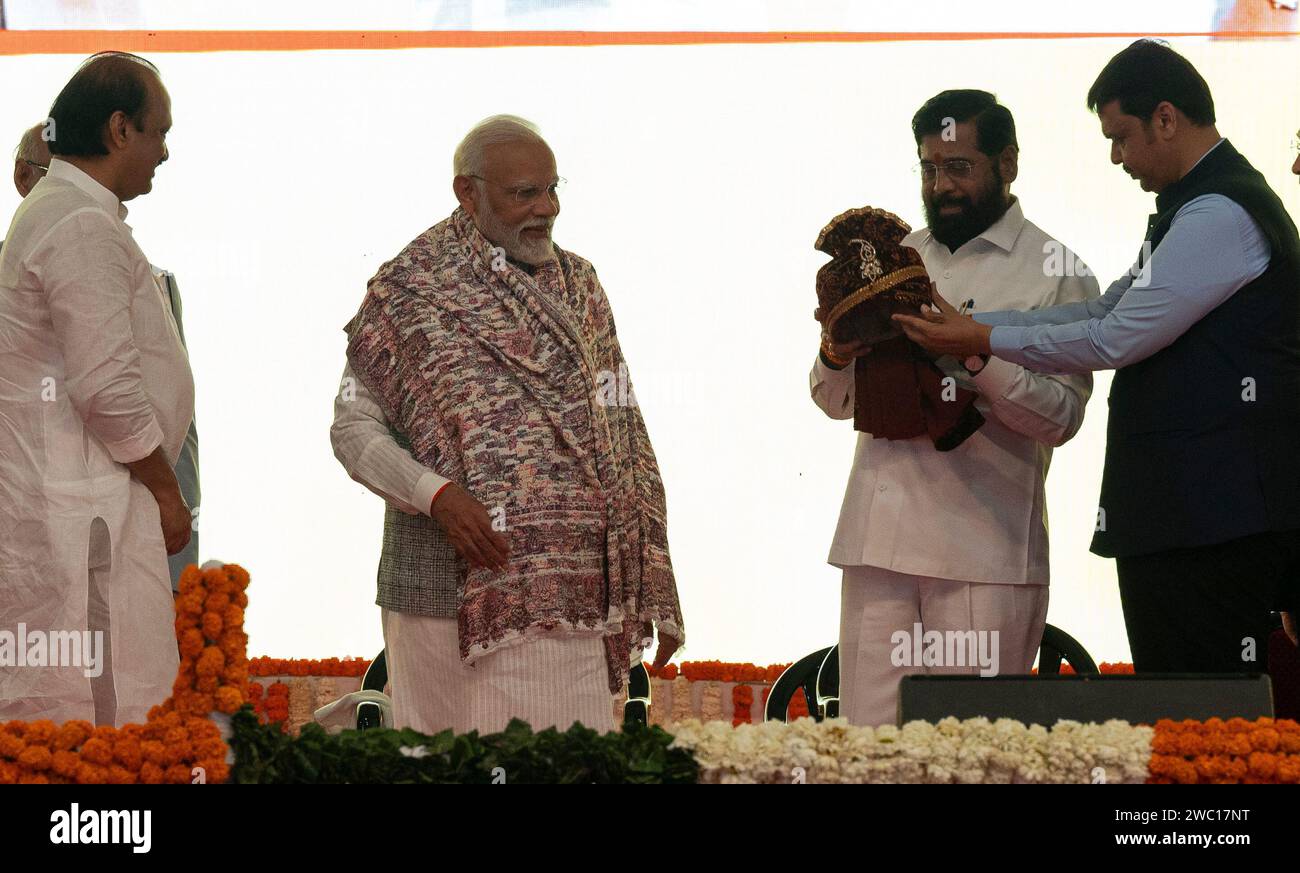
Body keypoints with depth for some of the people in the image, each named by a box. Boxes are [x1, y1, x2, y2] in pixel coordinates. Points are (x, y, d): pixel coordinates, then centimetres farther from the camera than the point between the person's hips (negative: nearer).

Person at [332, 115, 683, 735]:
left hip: (559, 587, 3)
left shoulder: (577, 288, 13)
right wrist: (437, 494, -17)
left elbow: (619, 432, 13)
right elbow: (354, 427, 0)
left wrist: (653, 589, 7)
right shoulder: (410, 289, 1)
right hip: (447, 584, -3)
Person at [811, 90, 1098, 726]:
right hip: (879, 540, 4)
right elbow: (836, 402, 21)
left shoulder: (1057, 274, 4)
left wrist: (974, 356, -18)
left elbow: (1061, 417, -6)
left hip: (983, 550, -4)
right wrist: (837, 357, -2)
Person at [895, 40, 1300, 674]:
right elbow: (1109, 310, 19)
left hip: (1218, 517, -11)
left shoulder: (1219, 214, -14)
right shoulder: (1193, 208, 21)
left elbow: (1117, 340, -16)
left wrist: (984, 341, -6)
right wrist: (970, 324, 12)